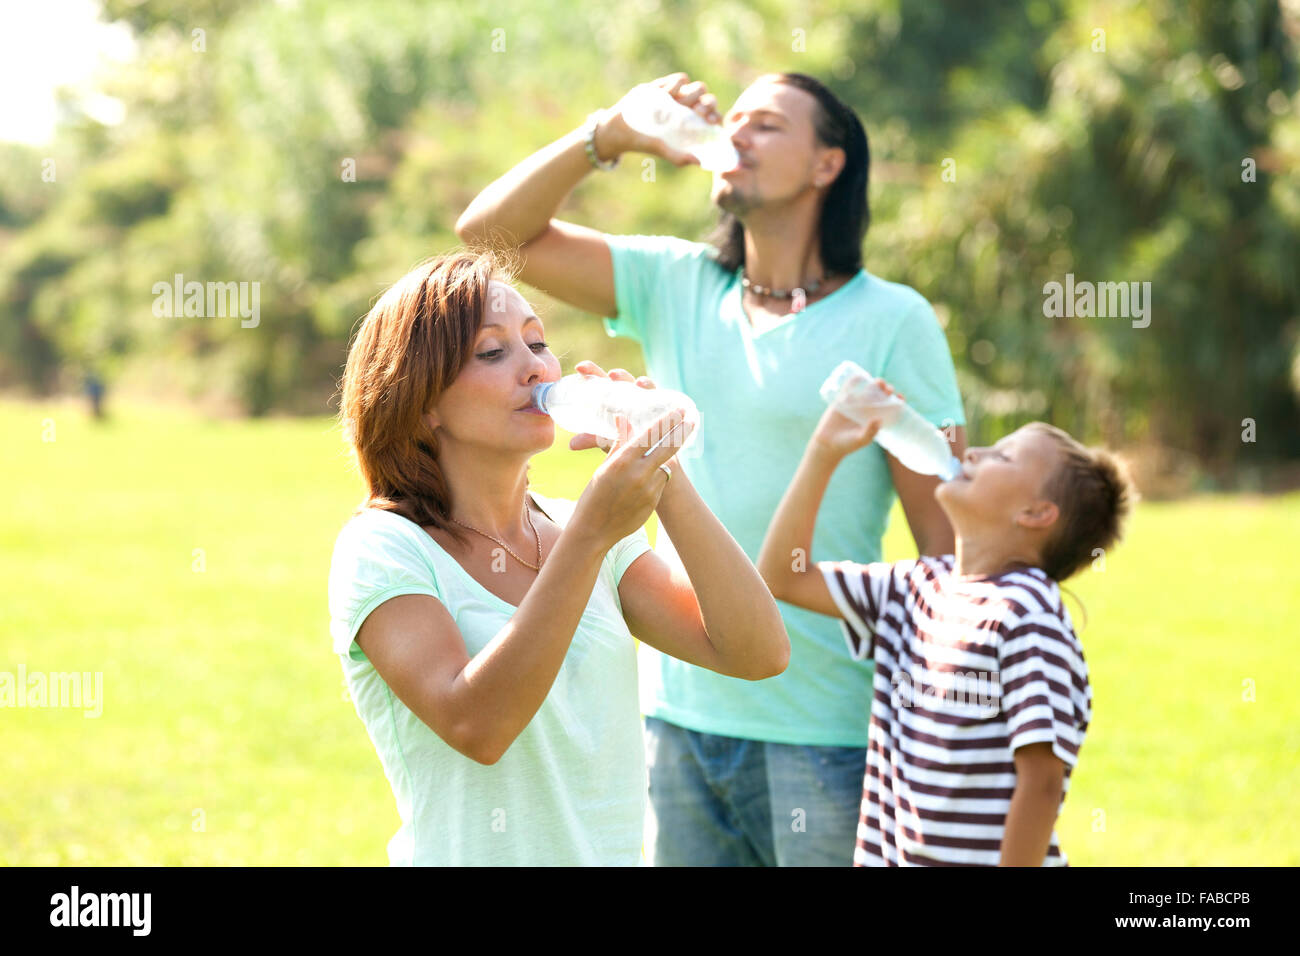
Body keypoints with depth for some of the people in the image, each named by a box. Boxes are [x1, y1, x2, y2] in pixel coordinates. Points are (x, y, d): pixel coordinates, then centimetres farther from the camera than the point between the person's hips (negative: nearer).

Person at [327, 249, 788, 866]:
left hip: (612, 853, 5)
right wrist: (591, 536, -22)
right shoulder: (381, 549, -5)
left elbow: (758, 653, -1)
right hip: (469, 855, -5)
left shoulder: (575, 529, 8)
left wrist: (665, 479, -7)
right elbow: (475, 724, -20)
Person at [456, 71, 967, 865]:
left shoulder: (893, 322, -5)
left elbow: (949, 542, -6)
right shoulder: (677, 285, 8)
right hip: (678, 717, 4)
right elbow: (491, 230, 5)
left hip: (826, 732, -4)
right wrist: (612, 134, -7)